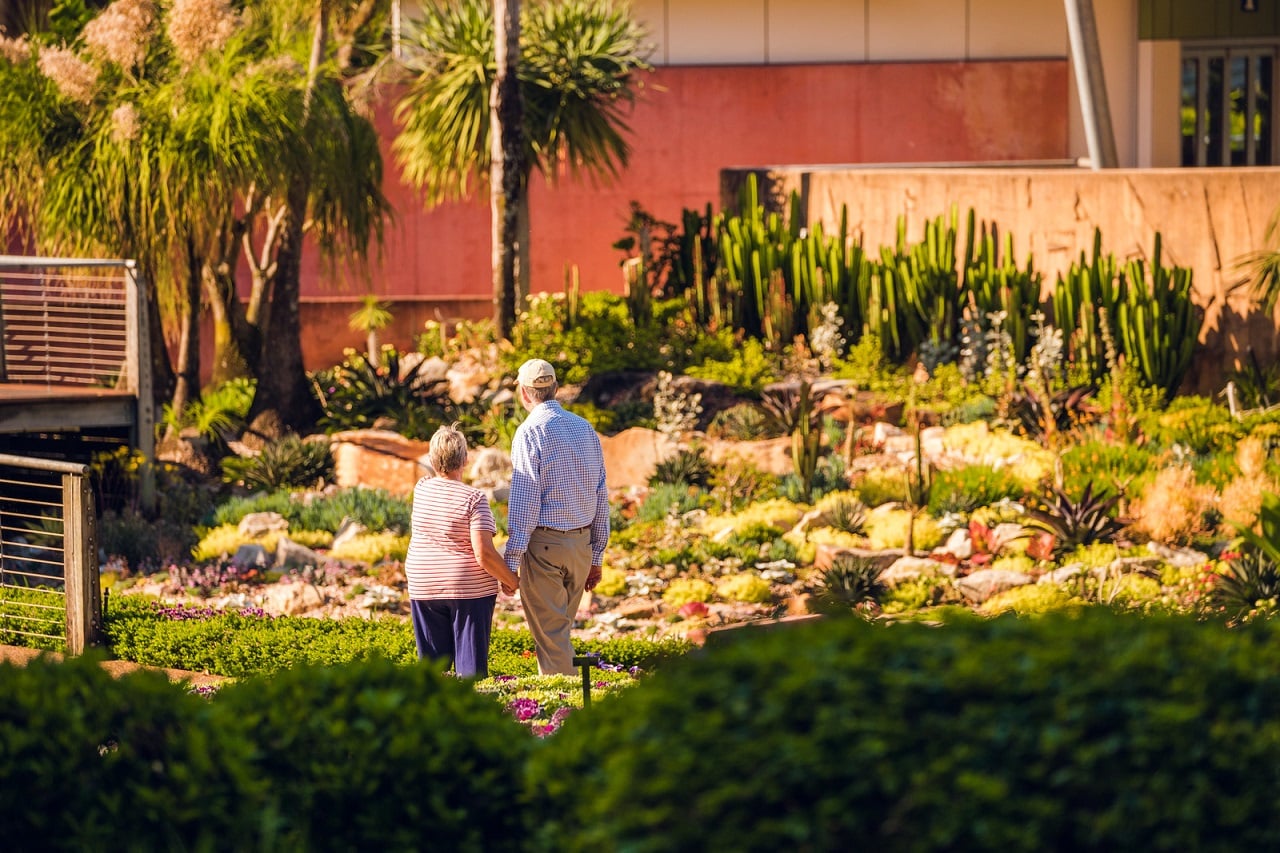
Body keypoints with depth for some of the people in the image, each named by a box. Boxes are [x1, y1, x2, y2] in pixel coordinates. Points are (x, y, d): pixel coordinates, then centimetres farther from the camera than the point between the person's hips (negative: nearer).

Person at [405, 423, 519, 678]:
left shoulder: (421, 489, 1)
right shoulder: (473, 499, -14)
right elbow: (483, 553, -18)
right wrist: (510, 580, -6)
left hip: (423, 589, 4)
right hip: (470, 589, -4)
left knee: (430, 663, 9)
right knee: (471, 666, 0)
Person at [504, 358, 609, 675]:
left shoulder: (530, 432, -11)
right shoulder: (585, 429, 9)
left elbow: (524, 503, -15)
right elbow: (601, 495, 12)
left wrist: (510, 562, -13)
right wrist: (596, 556, 18)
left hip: (544, 544, -6)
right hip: (582, 542, 6)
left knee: (550, 637, 0)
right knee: (560, 632, 18)